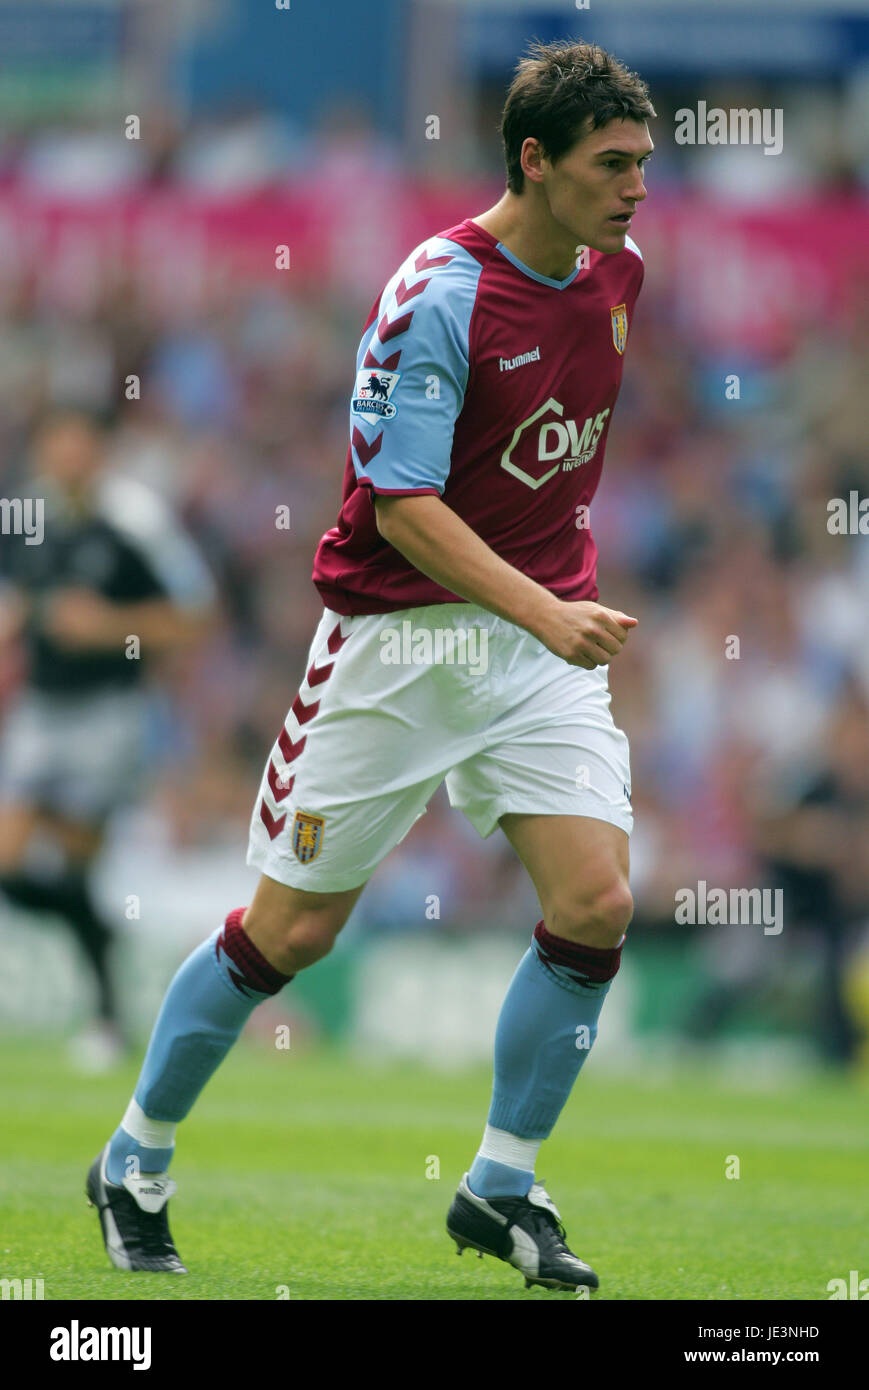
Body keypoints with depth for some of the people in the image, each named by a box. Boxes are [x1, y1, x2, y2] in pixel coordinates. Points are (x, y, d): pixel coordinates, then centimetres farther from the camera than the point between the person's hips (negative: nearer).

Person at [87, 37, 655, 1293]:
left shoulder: (616, 269, 2)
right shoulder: (438, 296, -21)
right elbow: (402, 504, -24)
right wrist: (543, 613, -33)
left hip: (545, 636, 6)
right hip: (401, 636, -5)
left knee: (597, 904, -11)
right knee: (291, 930, 2)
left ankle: (502, 1187, 4)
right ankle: (135, 1164, 22)